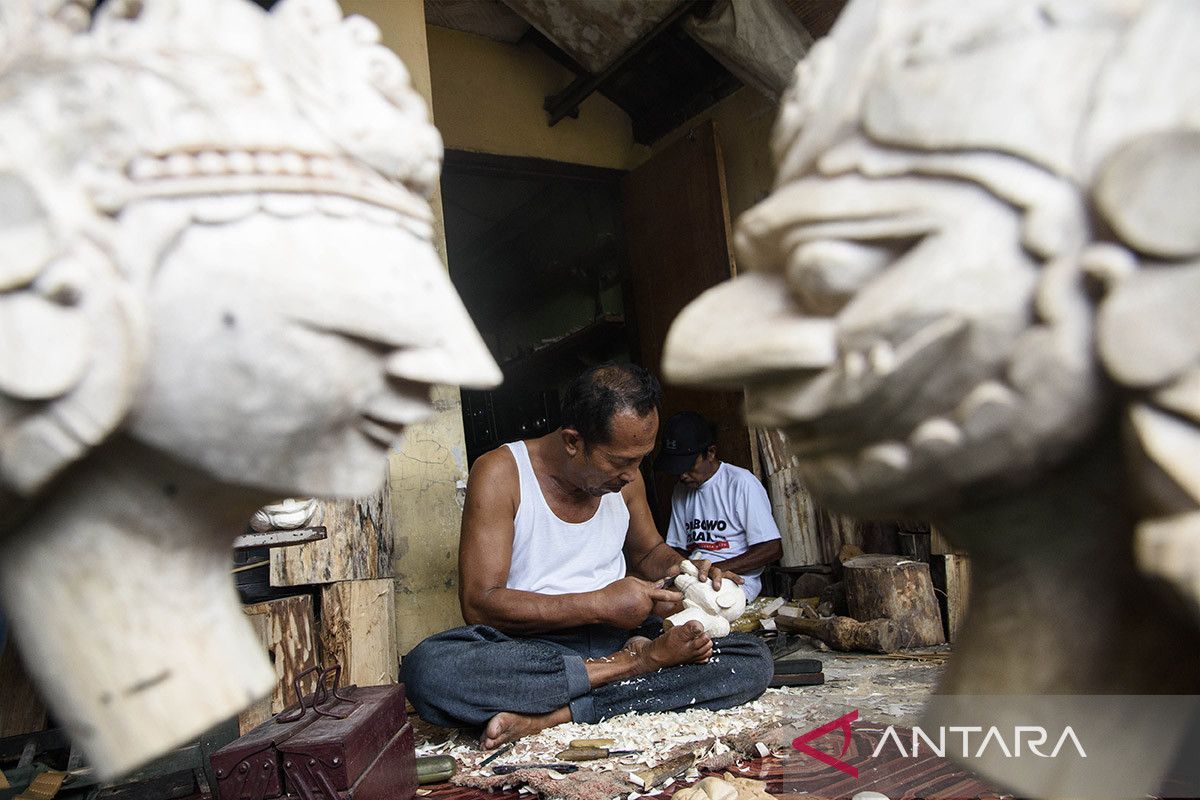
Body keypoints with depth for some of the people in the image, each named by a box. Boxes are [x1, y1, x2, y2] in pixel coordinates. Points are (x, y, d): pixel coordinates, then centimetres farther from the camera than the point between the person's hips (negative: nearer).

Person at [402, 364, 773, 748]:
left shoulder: (624, 477, 7)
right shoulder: (500, 474, -10)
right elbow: (478, 604, -16)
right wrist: (600, 605, -21)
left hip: (618, 639, 5)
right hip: (531, 650, -4)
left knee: (754, 660, -17)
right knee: (427, 667, -35)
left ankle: (552, 715, -27)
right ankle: (637, 666, -25)